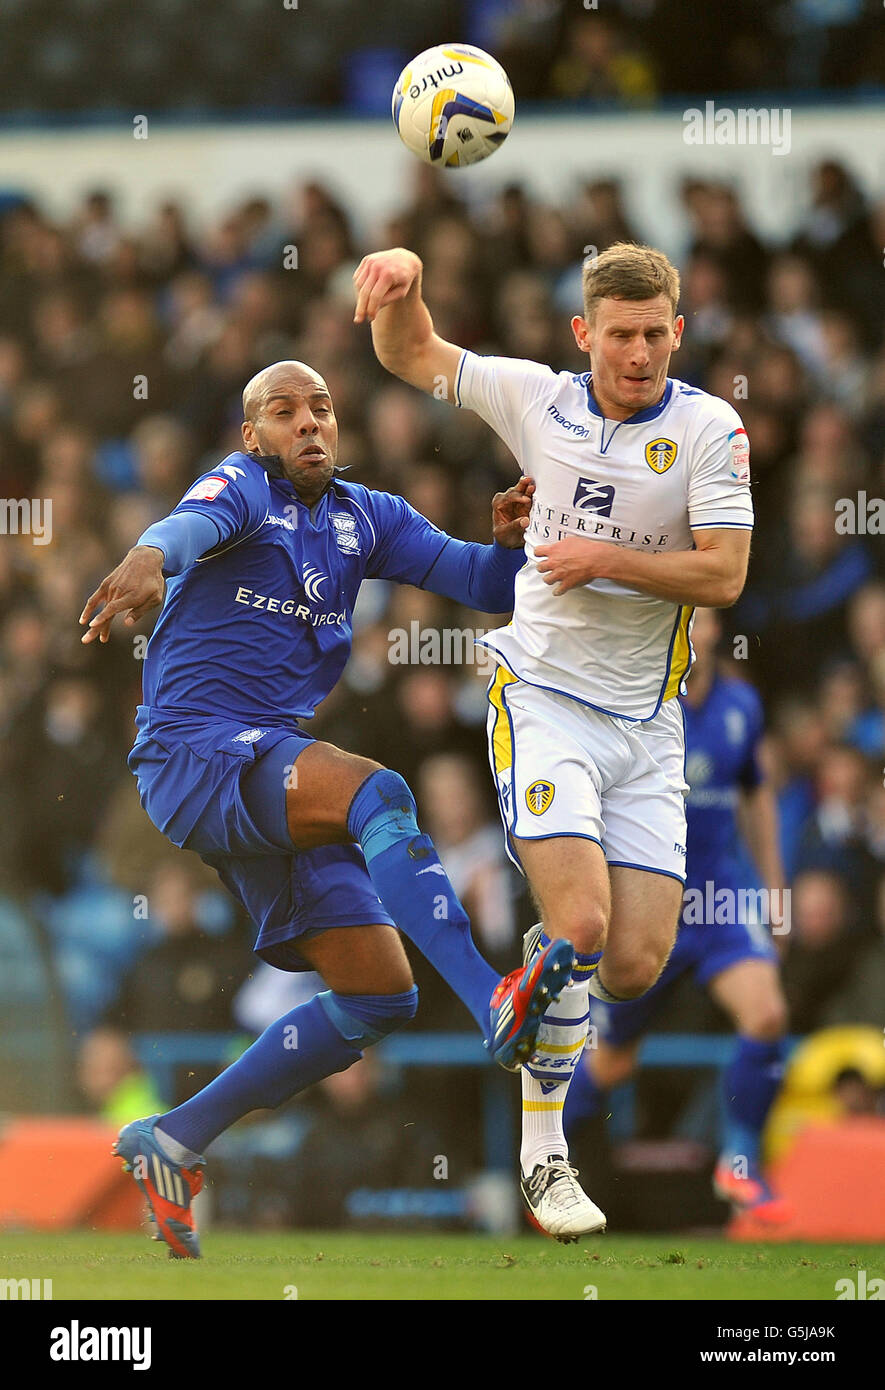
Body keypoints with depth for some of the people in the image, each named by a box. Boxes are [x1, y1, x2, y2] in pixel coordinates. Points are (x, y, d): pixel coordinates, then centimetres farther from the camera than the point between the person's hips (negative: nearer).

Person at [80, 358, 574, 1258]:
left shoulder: (365, 518, 16)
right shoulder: (240, 488, -3)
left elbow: (482, 585, 10)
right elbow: (194, 524, -27)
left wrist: (511, 542, -13)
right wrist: (147, 562, -51)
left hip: (275, 772, 8)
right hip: (195, 752, -8)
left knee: (379, 996, 4)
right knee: (377, 792, -34)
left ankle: (173, 1144, 13)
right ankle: (494, 1006, -51)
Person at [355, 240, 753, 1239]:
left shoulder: (710, 428, -3)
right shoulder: (538, 399, 2)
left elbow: (724, 574, -9)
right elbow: (410, 356, 13)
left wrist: (606, 559, -16)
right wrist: (403, 281, -7)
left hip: (646, 724, 1)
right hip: (543, 697, -1)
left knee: (635, 966, -4)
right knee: (581, 922, -20)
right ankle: (541, 1154, -7)